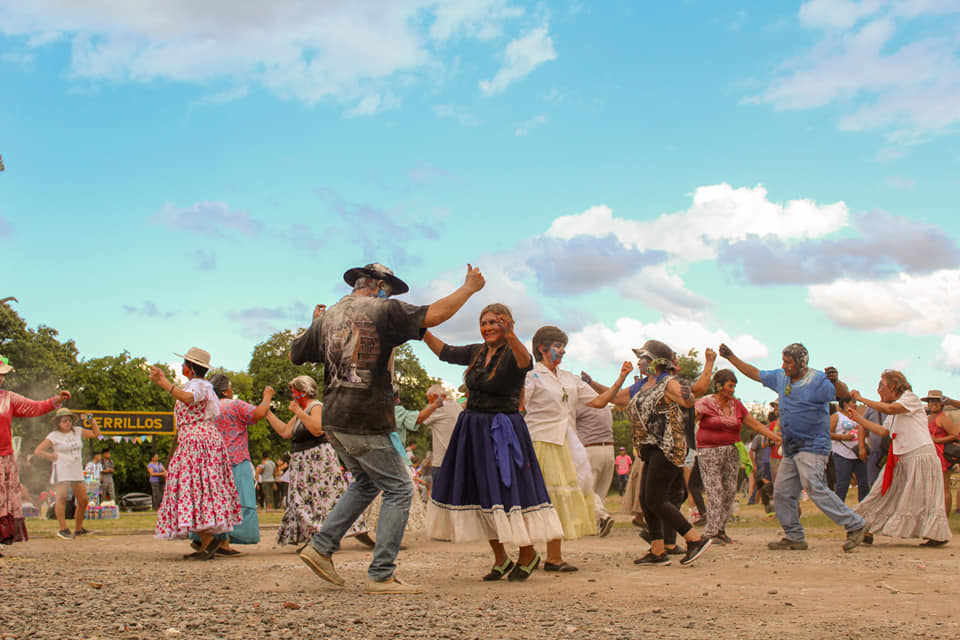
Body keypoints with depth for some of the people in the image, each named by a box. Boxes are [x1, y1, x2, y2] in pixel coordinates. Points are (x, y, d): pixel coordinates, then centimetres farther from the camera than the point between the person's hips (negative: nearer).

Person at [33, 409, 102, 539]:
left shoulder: (78, 431, 12)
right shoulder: (54, 436, -2)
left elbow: (96, 434, 21)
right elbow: (37, 451, -3)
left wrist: (92, 421, 12)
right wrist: (51, 456, -6)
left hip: (77, 471, 5)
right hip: (61, 471, -5)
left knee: (83, 500, 3)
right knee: (62, 497, -19)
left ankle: (79, 528, 15)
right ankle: (63, 529, -15)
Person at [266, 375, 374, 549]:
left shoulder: (317, 407, -10)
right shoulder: (302, 411, 18)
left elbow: (317, 429, -27)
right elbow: (285, 432, 18)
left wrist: (298, 412, -24)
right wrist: (268, 413, 19)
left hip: (319, 458, -10)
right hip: (303, 462, 10)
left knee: (327, 495, -12)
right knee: (304, 500, 6)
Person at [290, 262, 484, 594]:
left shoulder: (327, 316, 12)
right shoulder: (383, 311, -7)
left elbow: (295, 354, 22)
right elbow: (433, 315, -17)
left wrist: (314, 325, 37)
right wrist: (469, 287, -4)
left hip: (334, 421, 8)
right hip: (365, 423, -8)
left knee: (366, 482, 26)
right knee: (398, 490, 2)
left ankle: (321, 547, 20)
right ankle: (381, 576, -2)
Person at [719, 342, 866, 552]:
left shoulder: (818, 380, -11)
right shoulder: (780, 377, 10)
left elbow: (844, 393, -22)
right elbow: (755, 374, 22)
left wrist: (836, 381, -44)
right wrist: (731, 357, 19)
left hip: (812, 446, -8)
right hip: (790, 449, 8)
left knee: (815, 489, -20)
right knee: (782, 492, 8)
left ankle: (854, 525, -12)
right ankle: (794, 537, 18)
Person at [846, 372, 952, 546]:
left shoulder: (911, 398, -6)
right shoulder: (894, 408, 20)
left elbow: (888, 409, -23)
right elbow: (883, 431, 15)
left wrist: (861, 399, -17)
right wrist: (857, 418, 14)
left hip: (920, 455, -9)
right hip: (901, 458, 9)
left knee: (923, 497, -7)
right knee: (884, 494, 6)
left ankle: (937, 534, 2)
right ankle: (868, 532, 8)